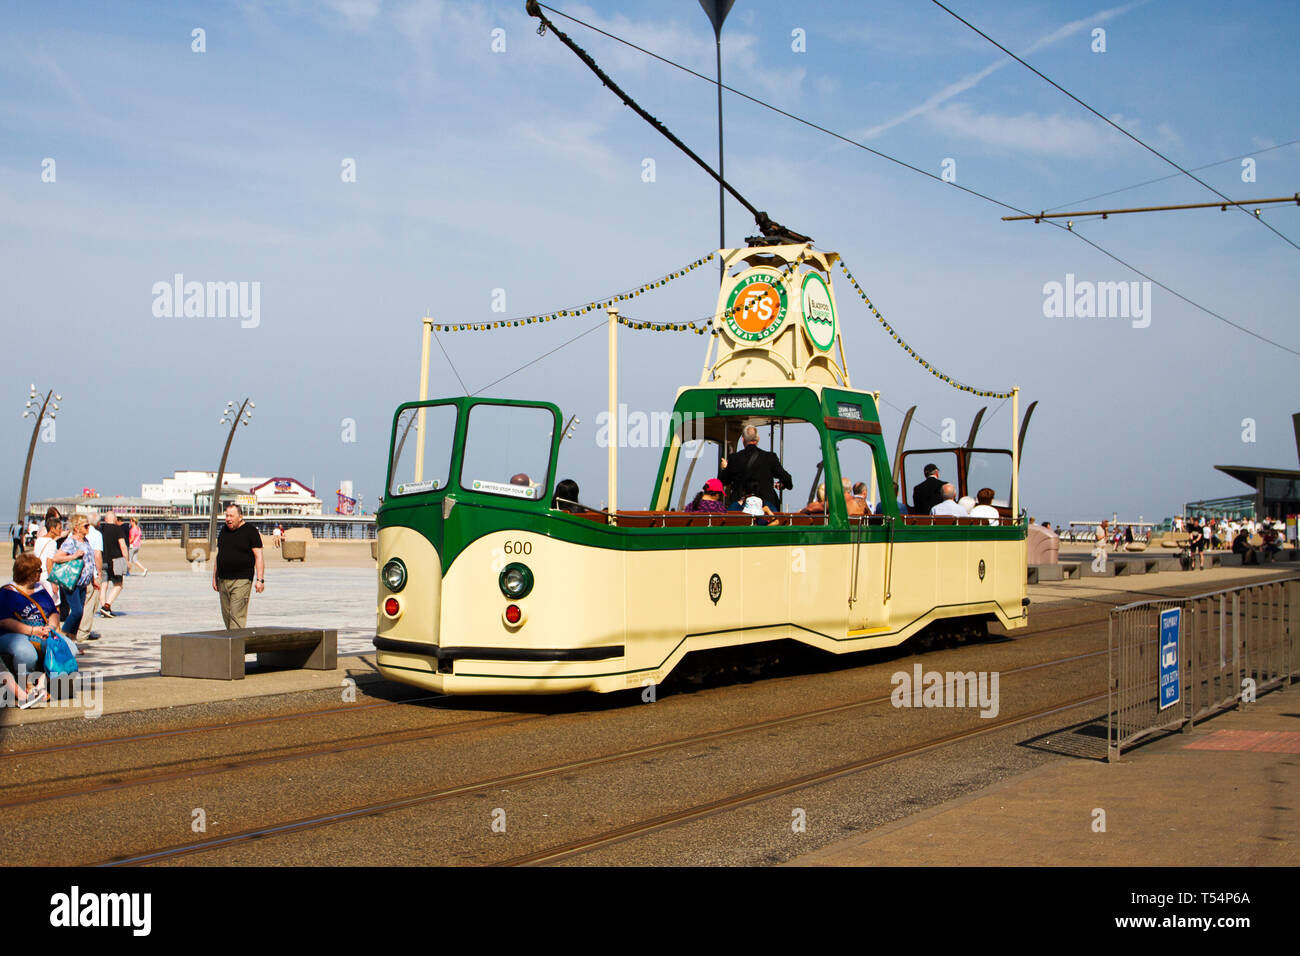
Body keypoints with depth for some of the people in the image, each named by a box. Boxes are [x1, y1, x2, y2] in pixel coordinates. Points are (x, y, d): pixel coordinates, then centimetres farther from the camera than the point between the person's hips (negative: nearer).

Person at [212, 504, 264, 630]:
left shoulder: (250, 531, -4)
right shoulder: (224, 530, 14)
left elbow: (258, 557, -6)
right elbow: (218, 555, 20)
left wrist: (260, 579, -13)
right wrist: (214, 577, 17)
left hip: (242, 580, -6)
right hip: (223, 580, 6)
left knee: (237, 615, -12)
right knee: (226, 614, 8)